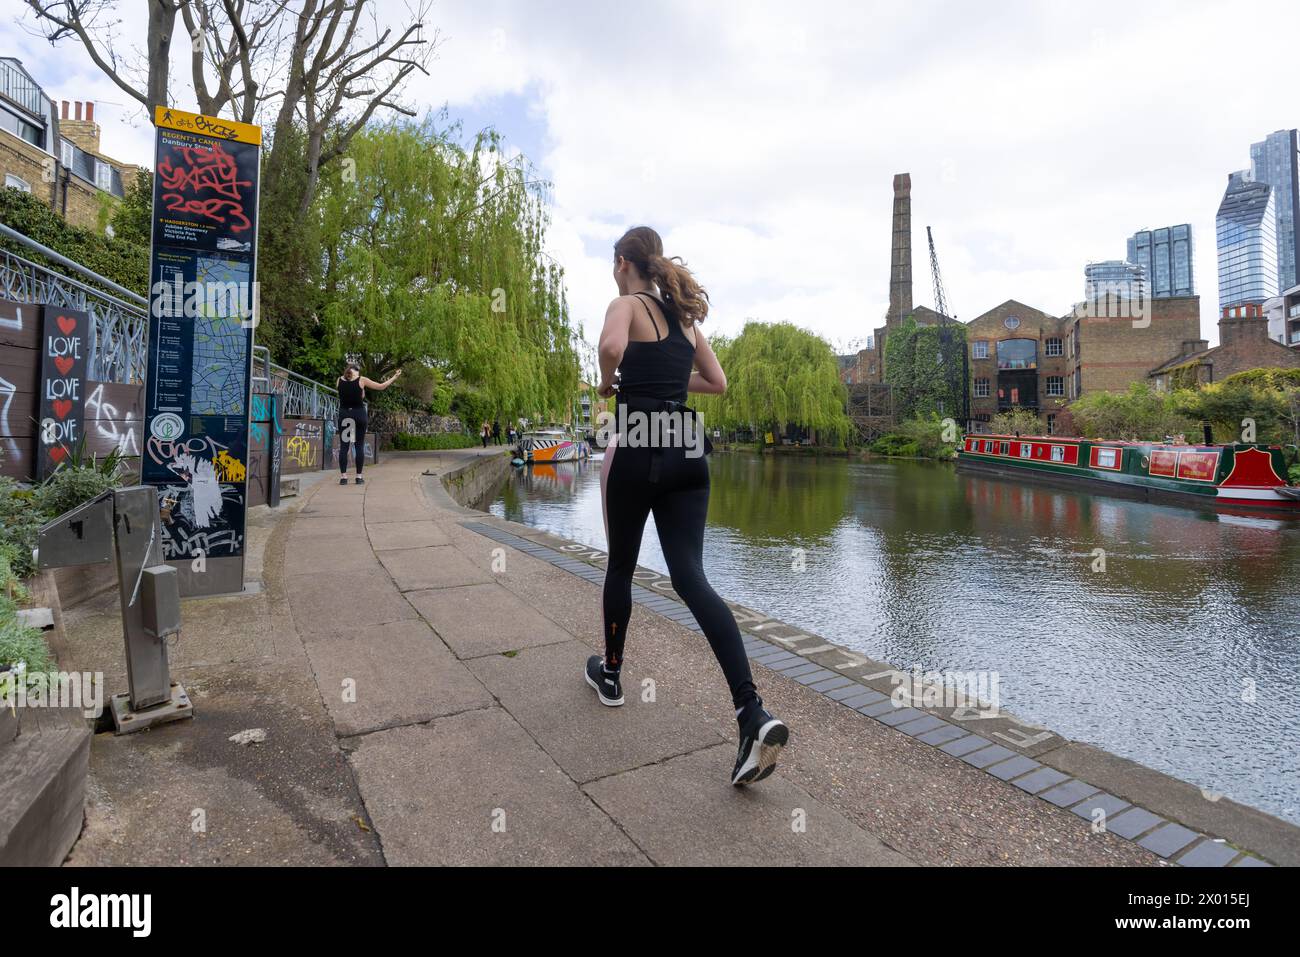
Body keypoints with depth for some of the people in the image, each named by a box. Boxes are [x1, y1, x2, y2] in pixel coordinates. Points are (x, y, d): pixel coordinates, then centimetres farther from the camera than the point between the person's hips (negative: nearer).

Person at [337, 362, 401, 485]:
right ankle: (359, 477, 3)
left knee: (343, 446, 4)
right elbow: (381, 387, 4)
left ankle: (343, 477, -1)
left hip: (344, 414, 2)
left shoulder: (340, 380, 5)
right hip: (358, 414, -2)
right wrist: (394, 378, 16)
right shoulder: (361, 380, -3)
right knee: (359, 446, 4)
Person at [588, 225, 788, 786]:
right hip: (688, 450, 5)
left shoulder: (627, 303, 1)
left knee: (621, 566, 15)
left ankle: (611, 674, 34)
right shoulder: (685, 313, 20)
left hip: (639, 448, -5)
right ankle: (753, 714, -14)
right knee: (691, 577, -2)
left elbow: (612, 345, -23)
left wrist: (608, 382, -4)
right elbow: (717, 382, 23)